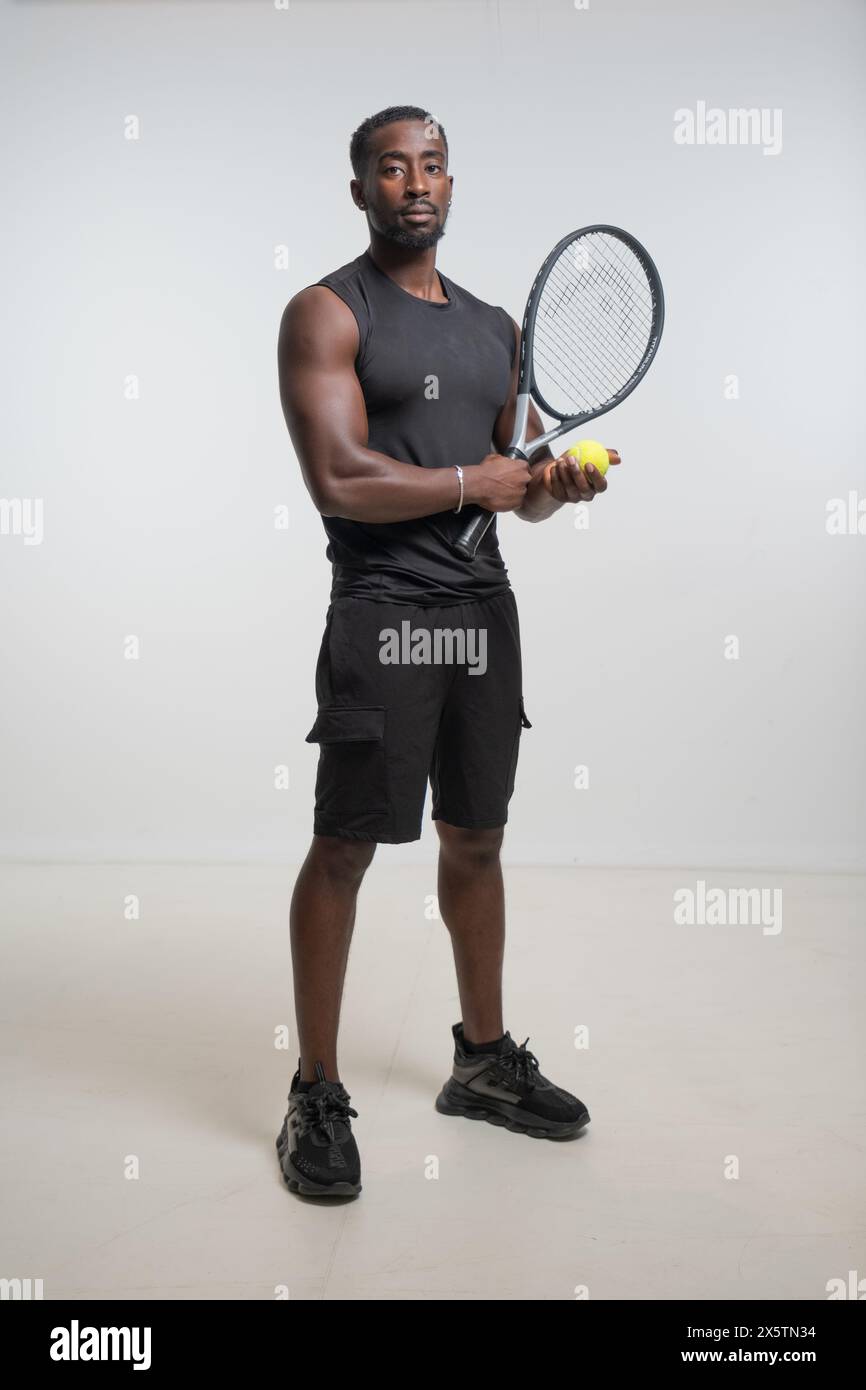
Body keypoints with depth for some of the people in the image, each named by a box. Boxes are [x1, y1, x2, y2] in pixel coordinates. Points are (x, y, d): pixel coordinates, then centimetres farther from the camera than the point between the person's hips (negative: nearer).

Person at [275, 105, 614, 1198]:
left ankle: (483, 1060, 28)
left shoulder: (495, 327, 18)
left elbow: (521, 485, 20)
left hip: (486, 610, 7)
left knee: (476, 839, 13)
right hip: (383, 612, -6)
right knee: (344, 848, -4)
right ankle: (315, 1096, 10)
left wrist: (557, 482, -3)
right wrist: (474, 481, -9)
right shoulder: (327, 312, -2)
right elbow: (338, 482, -16)